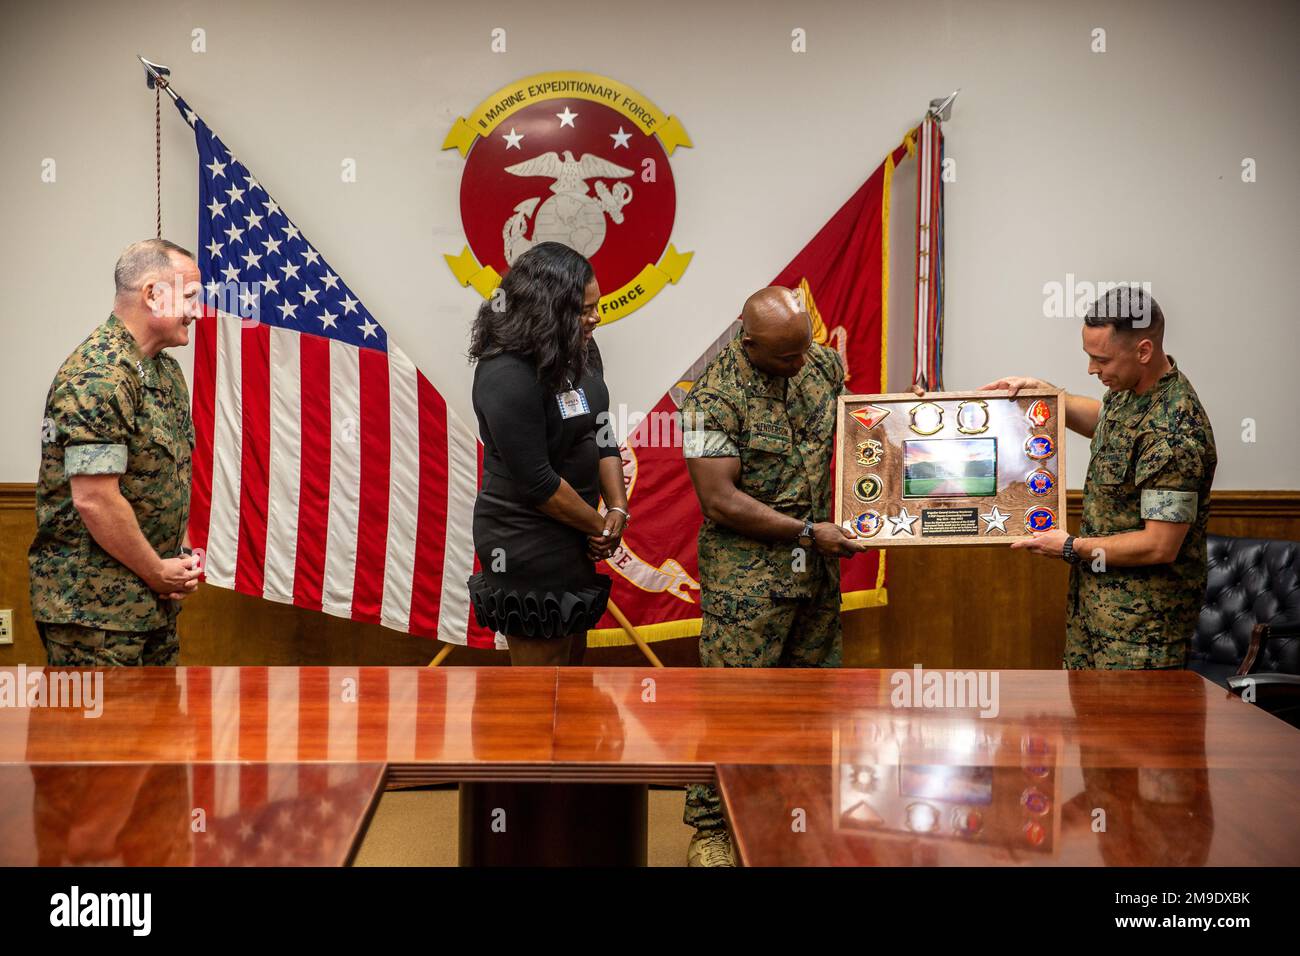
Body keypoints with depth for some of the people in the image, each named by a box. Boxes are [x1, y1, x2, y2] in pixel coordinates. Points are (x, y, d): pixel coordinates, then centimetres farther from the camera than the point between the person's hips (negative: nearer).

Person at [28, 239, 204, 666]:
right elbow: (94, 500, -24)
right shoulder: (98, 377, -19)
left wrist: (182, 554, 6)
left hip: (155, 600, 9)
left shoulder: (167, 370, 13)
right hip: (94, 609, -9)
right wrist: (159, 572, -13)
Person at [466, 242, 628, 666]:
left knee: (571, 652, 22)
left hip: (572, 533, 9)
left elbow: (600, 434, 6)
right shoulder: (507, 376, -24)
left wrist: (617, 508, -6)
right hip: (527, 545, -9)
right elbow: (537, 482, -22)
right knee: (540, 662, 4)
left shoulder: (580, 352, 1)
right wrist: (599, 525, -12)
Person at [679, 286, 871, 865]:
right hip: (745, 572, -6)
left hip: (817, 567, 7)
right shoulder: (715, 397, -18)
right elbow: (720, 501, -19)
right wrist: (808, 531, -17)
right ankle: (709, 826, 15)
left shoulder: (823, 365, 2)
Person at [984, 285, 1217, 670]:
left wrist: (1072, 548, -15)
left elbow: (1160, 546, -27)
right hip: (1094, 595, 9)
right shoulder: (1129, 389, 1)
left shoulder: (1174, 432, -28)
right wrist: (1040, 390, 12)